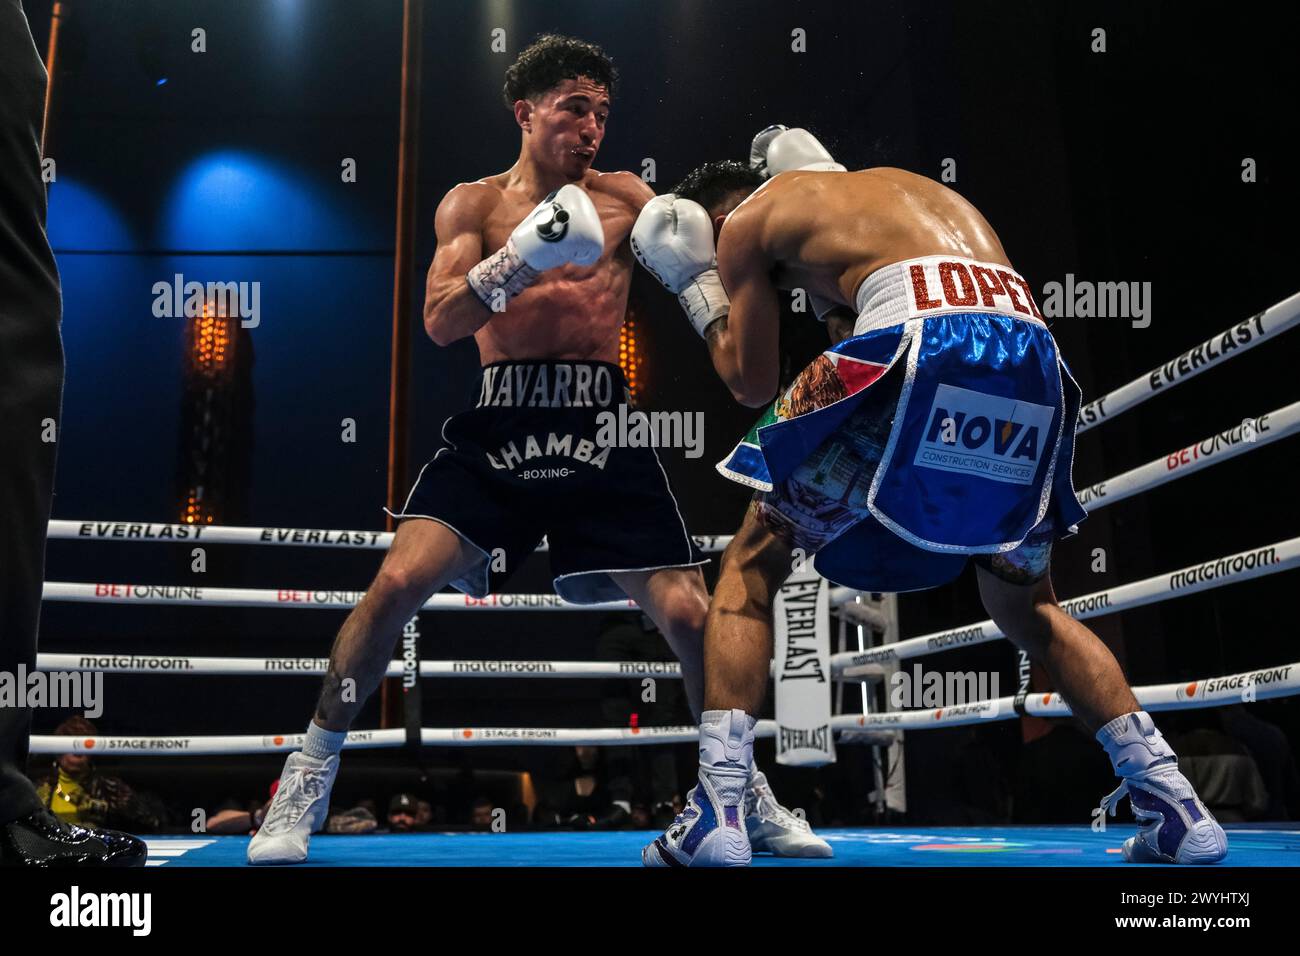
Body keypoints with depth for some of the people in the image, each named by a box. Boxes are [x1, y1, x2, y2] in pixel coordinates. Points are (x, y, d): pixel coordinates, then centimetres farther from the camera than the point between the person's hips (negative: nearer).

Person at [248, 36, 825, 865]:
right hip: (501, 422, -1)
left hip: (600, 426, 1)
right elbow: (440, 321, -6)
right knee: (399, 583, -16)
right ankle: (307, 784, 5)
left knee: (690, 615, -3)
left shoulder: (623, 199, 12)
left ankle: (750, 797, 19)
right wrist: (524, 253, -19)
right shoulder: (475, 203, 8)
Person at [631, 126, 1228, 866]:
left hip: (924, 340, -6)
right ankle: (1177, 806, 20)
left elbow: (753, 383, 22)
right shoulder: (899, 183, 38)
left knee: (753, 564, 11)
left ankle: (716, 814, 2)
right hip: (1033, 351, 6)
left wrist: (693, 284, 34)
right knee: (1028, 609, 25)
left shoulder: (749, 216, 22)